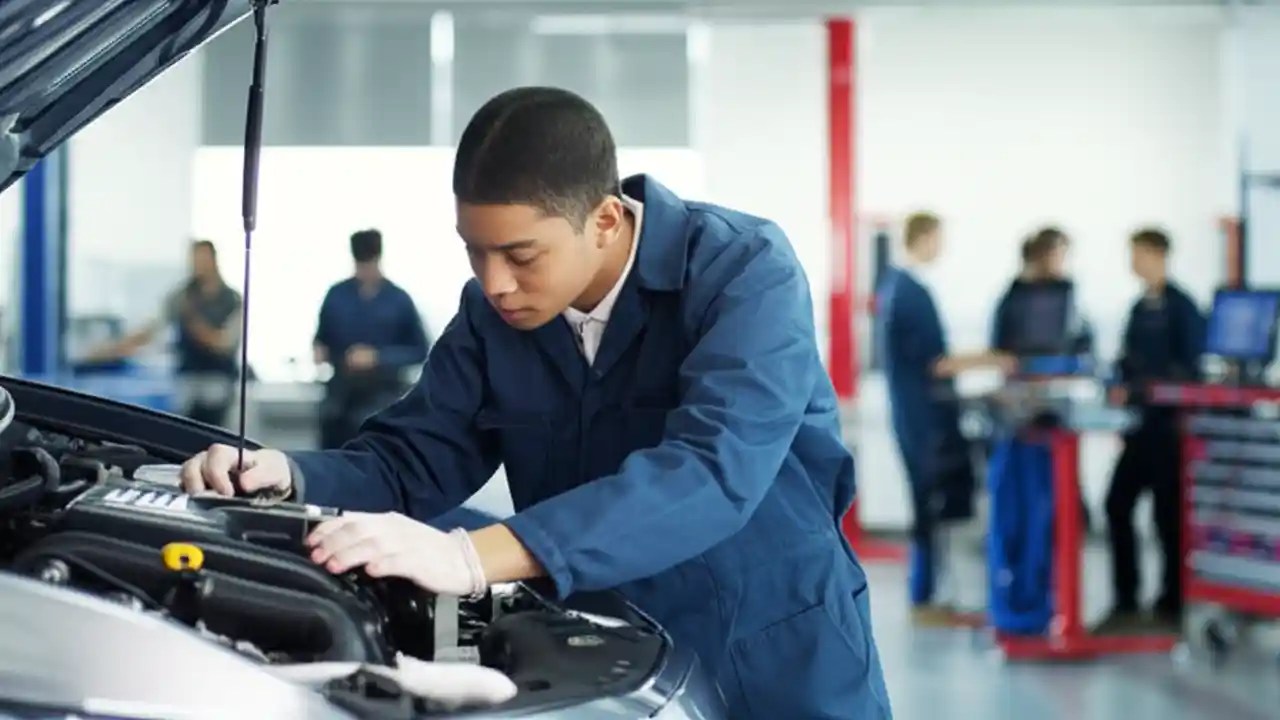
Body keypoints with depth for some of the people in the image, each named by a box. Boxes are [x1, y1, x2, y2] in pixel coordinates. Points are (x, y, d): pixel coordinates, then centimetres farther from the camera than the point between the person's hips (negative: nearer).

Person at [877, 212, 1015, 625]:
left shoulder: (891, 285, 11)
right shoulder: (913, 293, -18)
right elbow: (932, 363, -20)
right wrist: (988, 361, -12)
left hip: (911, 411, 10)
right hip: (928, 416, -10)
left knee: (931, 505, 13)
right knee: (936, 508, -3)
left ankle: (929, 596, 17)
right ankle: (931, 600, 2)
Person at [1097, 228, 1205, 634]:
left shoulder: (1180, 307, -10)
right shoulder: (1141, 307, 14)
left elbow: (1188, 370, -14)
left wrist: (1139, 388, -18)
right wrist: (1121, 392, 6)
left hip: (1167, 425, -8)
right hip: (1139, 425, 8)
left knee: (1167, 513, 0)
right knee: (1118, 505, 6)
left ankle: (1171, 605, 11)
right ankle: (1126, 603, 13)